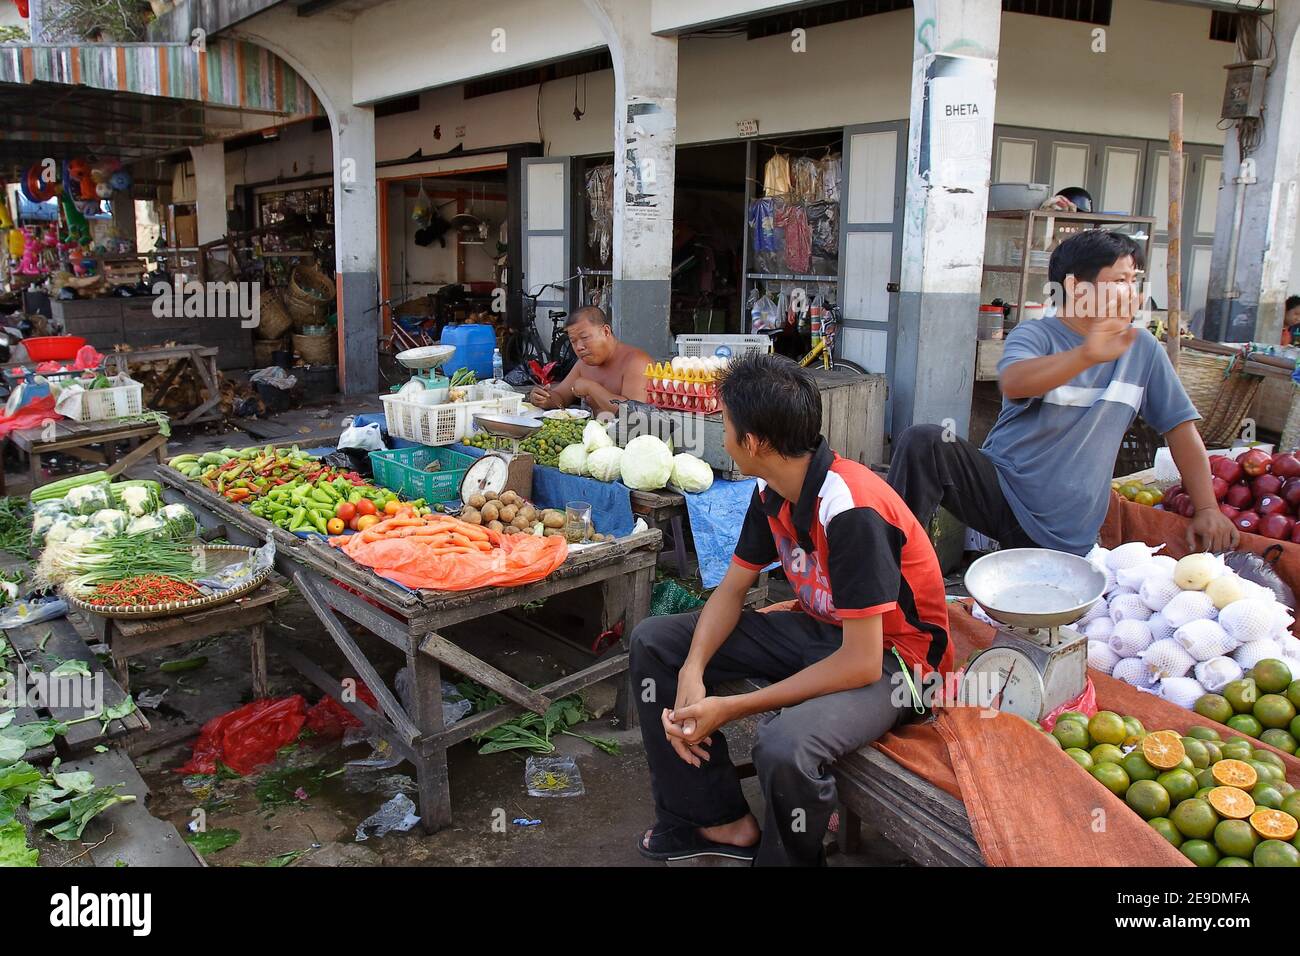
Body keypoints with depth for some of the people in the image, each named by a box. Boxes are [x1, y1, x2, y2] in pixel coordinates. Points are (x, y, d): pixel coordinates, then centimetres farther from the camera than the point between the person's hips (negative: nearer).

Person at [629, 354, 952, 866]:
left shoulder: (851, 510, -30)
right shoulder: (772, 492, -6)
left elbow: (862, 663, -29)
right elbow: (732, 588, 3)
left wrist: (730, 708, -26)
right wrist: (692, 673, -16)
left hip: (889, 656, -8)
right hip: (822, 630, 8)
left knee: (784, 745, -38)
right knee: (654, 642, 1)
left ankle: (785, 855, -3)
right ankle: (713, 820, 7)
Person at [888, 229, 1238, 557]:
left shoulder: (1143, 348, 7)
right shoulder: (1035, 335, -6)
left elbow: (1180, 426, 12)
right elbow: (1013, 382, -30)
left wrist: (1207, 508, 5)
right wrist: (1088, 354, -46)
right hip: (1000, 487, -4)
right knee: (923, 442, -27)